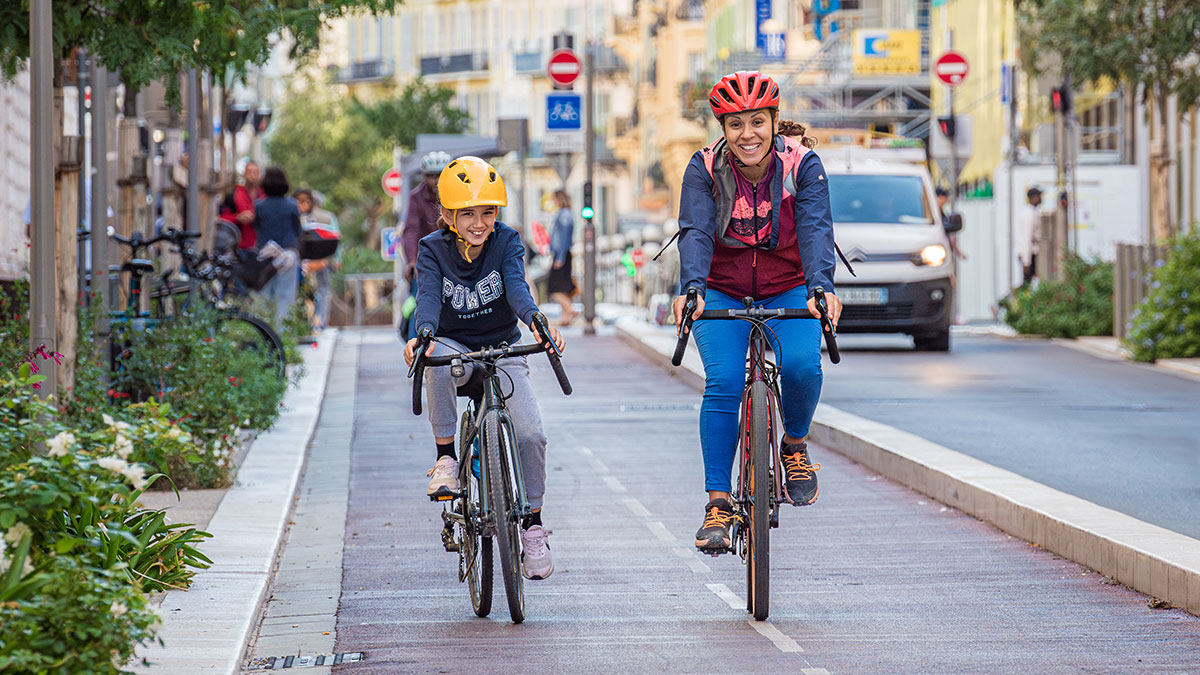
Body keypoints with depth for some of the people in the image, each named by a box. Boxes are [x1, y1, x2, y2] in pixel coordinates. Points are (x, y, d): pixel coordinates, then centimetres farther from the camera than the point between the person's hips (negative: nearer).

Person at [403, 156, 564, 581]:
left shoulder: (506, 242, -11)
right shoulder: (433, 250, -11)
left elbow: (517, 287, -28)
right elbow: (428, 296, -28)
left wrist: (537, 322, -50)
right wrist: (423, 334, -50)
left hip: (502, 350, 1)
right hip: (454, 348, -1)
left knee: (530, 433, -17)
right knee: (438, 361, -39)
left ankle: (532, 529, -1)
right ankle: (446, 457, -24)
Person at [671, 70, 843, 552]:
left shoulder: (803, 165, -15)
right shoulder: (705, 169, -13)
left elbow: (815, 229, -28)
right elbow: (695, 233, -26)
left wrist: (821, 287, -47)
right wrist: (690, 289, -46)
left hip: (787, 291, 0)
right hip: (722, 293, 0)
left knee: (802, 366, -28)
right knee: (722, 383, -21)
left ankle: (795, 447, 3)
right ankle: (717, 505, -15)